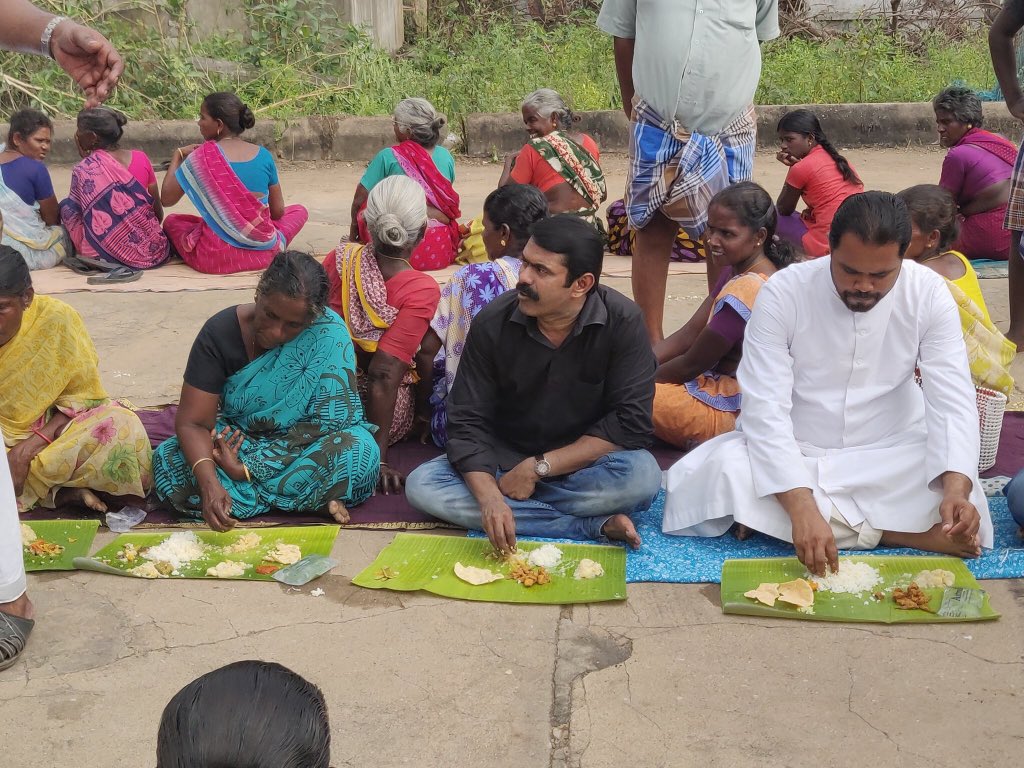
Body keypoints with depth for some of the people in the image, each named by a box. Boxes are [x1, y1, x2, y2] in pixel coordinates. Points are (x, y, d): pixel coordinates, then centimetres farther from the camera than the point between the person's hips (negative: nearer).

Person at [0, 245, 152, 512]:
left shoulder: (55, 318, -15)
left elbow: (83, 394, -8)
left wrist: (34, 442, -22)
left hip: (53, 430, 0)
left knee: (123, 427, -29)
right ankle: (60, 493, -16)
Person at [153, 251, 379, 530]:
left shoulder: (328, 333, -21)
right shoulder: (220, 332, -15)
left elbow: (328, 422, -21)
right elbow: (192, 422, -18)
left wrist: (248, 468, -24)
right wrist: (209, 484, -39)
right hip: (239, 442, 3)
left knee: (360, 450, -33)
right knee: (168, 461, -27)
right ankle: (311, 498, -22)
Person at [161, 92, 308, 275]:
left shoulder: (203, 156, -10)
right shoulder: (263, 155, -2)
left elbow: (166, 199, -2)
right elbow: (278, 211, 4)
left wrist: (178, 155, 8)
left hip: (215, 258, -1)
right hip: (264, 254, 1)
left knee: (171, 221, 29)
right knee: (299, 211, 28)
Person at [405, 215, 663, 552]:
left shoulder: (623, 322, -17)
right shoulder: (492, 323, -12)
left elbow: (631, 423, -19)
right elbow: (468, 421, -13)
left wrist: (538, 467, -21)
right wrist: (489, 496, -31)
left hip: (582, 465, -3)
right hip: (504, 461, 4)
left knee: (642, 476, -35)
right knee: (421, 485, -25)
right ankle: (595, 526, -26)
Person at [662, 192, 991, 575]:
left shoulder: (929, 293, -12)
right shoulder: (783, 292, -18)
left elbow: (952, 400, -17)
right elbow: (765, 408, -24)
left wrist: (956, 487, -37)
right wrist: (801, 507, -38)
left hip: (889, 457, 1)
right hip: (792, 455, 0)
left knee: (959, 498, -28)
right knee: (724, 469, -32)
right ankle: (899, 533, -23)